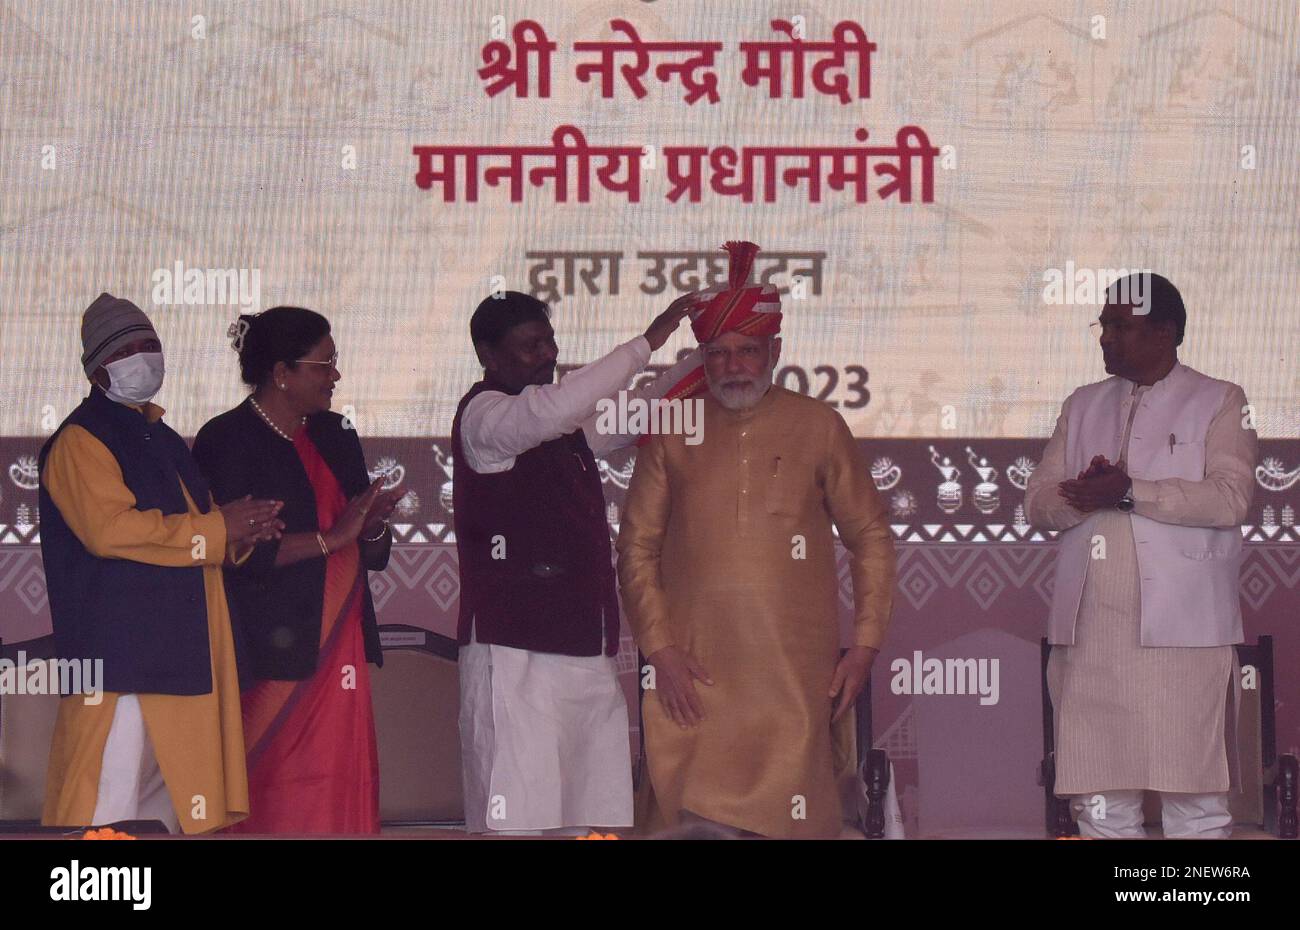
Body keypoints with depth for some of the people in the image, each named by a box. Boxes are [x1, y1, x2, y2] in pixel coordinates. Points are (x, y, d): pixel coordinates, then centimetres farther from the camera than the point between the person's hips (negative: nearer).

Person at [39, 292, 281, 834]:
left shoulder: (162, 440, 22)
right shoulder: (81, 440, -7)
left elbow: (188, 524, 32)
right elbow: (110, 529, -20)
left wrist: (243, 531, 7)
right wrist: (216, 529, -16)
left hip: (179, 654, 9)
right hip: (117, 655, -9)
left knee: (166, 800, 9)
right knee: (110, 796, -13)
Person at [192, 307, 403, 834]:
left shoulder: (333, 437, 17)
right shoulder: (228, 440, -5)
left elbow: (371, 554, 20)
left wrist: (372, 527, -3)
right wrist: (329, 538, -16)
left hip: (340, 648, 6)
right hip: (273, 654, -6)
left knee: (340, 799, 0)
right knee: (275, 804, -8)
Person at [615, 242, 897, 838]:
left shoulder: (817, 427, 8)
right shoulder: (672, 433, 10)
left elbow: (871, 537, 12)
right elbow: (636, 547, 10)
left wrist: (865, 645, 4)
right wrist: (660, 649, -1)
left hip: (795, 675, -1)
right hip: (693, 676, 1)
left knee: (794, 823, -4)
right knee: (690, 818, -4)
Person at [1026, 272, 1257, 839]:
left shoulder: (1218, 403, 6)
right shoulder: (1083, 406, 20)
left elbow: (1229, 498, -8)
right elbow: (1039, 502, 12)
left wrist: (1131, 492, -16)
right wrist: (1089, 495, -10)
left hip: (1177, 625, -4)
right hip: (1090, 624, 4)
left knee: (1191, 792, -5)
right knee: (1100, 797, 3)